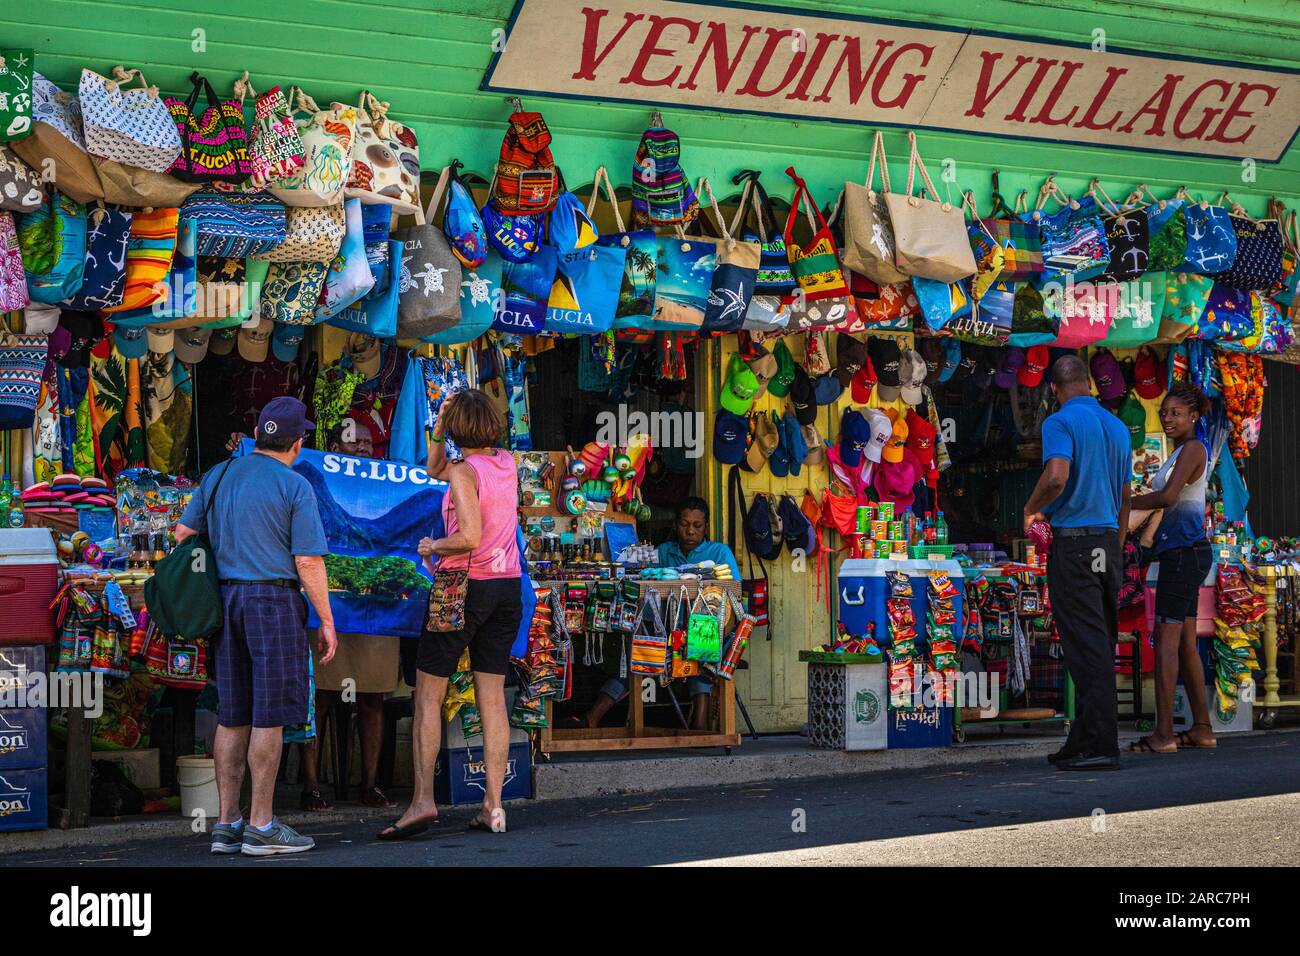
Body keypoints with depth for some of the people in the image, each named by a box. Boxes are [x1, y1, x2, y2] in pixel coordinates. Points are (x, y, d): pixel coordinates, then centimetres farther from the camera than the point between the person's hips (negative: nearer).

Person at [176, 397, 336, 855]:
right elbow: (308, 562, -10)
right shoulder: (295, 487, -7)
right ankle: (261, 825, -1)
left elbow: (184, 533, 13)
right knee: (270, 715, -3)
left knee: (233, 715, 10)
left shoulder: (218, 476, 11)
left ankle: (227, 823, 11)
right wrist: (327, 621, -4)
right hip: (274, 599, -6)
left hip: (225, 598, 6)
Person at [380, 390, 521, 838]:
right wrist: (438, 435, 8)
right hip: (507, 586, 7)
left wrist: (432, 547, -7)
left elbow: (470, 537, -24)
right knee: (493, 699, 7)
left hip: (464, 585, -7)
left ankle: (423, 800, -6)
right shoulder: (507, 462, 10)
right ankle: (493, 805, 5)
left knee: (428, 696, 0)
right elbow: (435, 469, 23)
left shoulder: (465, 472, -13)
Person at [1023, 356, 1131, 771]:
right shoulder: (1117, 427, 15)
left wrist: (1031, 509, -6)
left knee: (1086, 646, -7)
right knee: (1101, 645, 10)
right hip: (1109, 542, 7)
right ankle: (1083, 743, 15)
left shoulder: (1060, 422, -8)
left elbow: (1056, 476, -25)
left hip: (1073, 541, -7)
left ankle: (1099, 745, -8)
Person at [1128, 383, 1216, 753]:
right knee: (1185, 643, 11)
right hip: (1182, 552, 10)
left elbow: (1168, 496, -21)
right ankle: (1202, 728, 16)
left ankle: (1163, 733, -16)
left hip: (1185, 550, -10)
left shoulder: (1193, 448, -10)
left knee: (1166, 638, -13)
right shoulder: (1182, 452, 20)